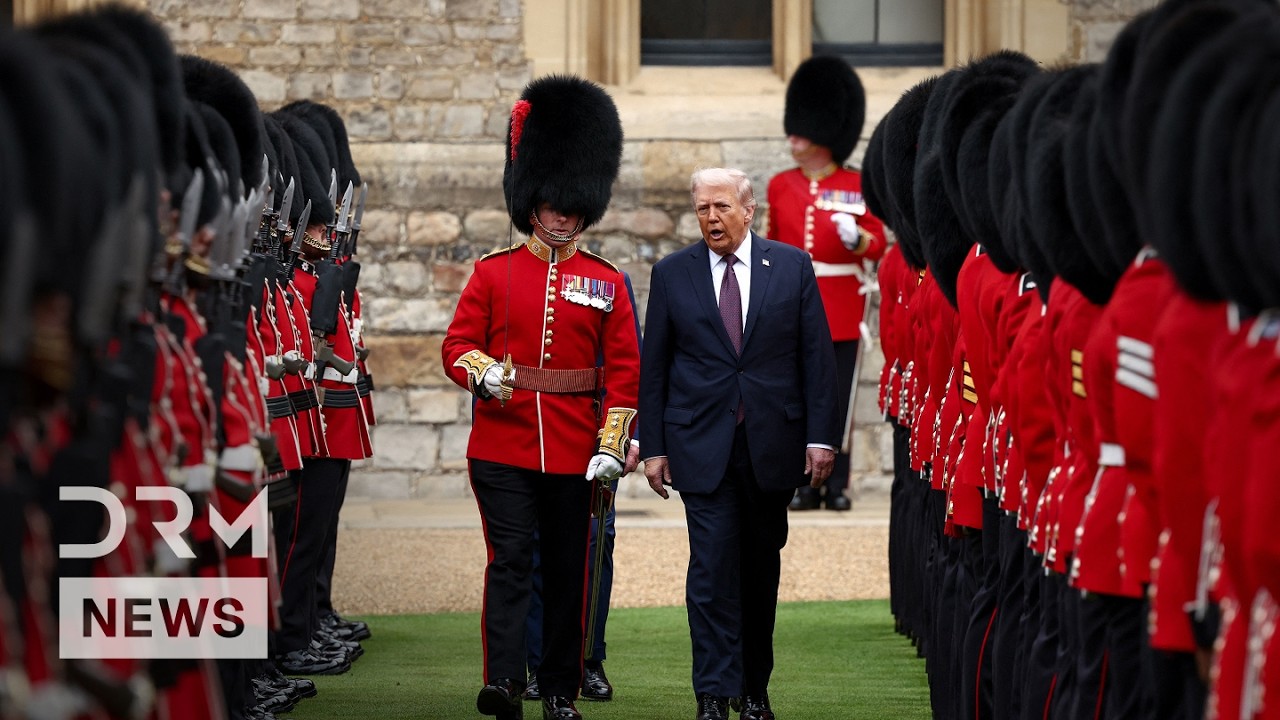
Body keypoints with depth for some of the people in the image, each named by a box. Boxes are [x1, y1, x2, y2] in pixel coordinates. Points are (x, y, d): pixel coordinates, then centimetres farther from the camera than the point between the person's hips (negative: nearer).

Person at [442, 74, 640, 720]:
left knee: (567, 571, 8)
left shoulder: (606, 283, 6)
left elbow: (625, 370, 5)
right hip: (502, 446, -2)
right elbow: (458, 343, 2)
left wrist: (613, 446, -3)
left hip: (574, 451, 2)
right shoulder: (493, 273, 4)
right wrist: (481, 372, -21)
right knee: (509, 560, -11)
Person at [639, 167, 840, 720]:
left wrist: (820, 435, -3)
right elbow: (653, 366, 5)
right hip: (702, 447, -1)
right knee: (712, 568, -9)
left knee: (761, 570, 10)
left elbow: (816, 356, 3)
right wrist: (653, 446, 1)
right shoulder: (672, 274, 3)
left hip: (772, 445, 1)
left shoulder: (792, 266, 3)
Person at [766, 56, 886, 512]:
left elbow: (878, 244, 2)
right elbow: (772, 247, 15)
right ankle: (806, 485, 7)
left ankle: (837, 485, 7)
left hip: (841, 308, -2)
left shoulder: (857, 187, 1)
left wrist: (857, 238, -20)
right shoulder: (781, 186, 9)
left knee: (839, 398, 1)